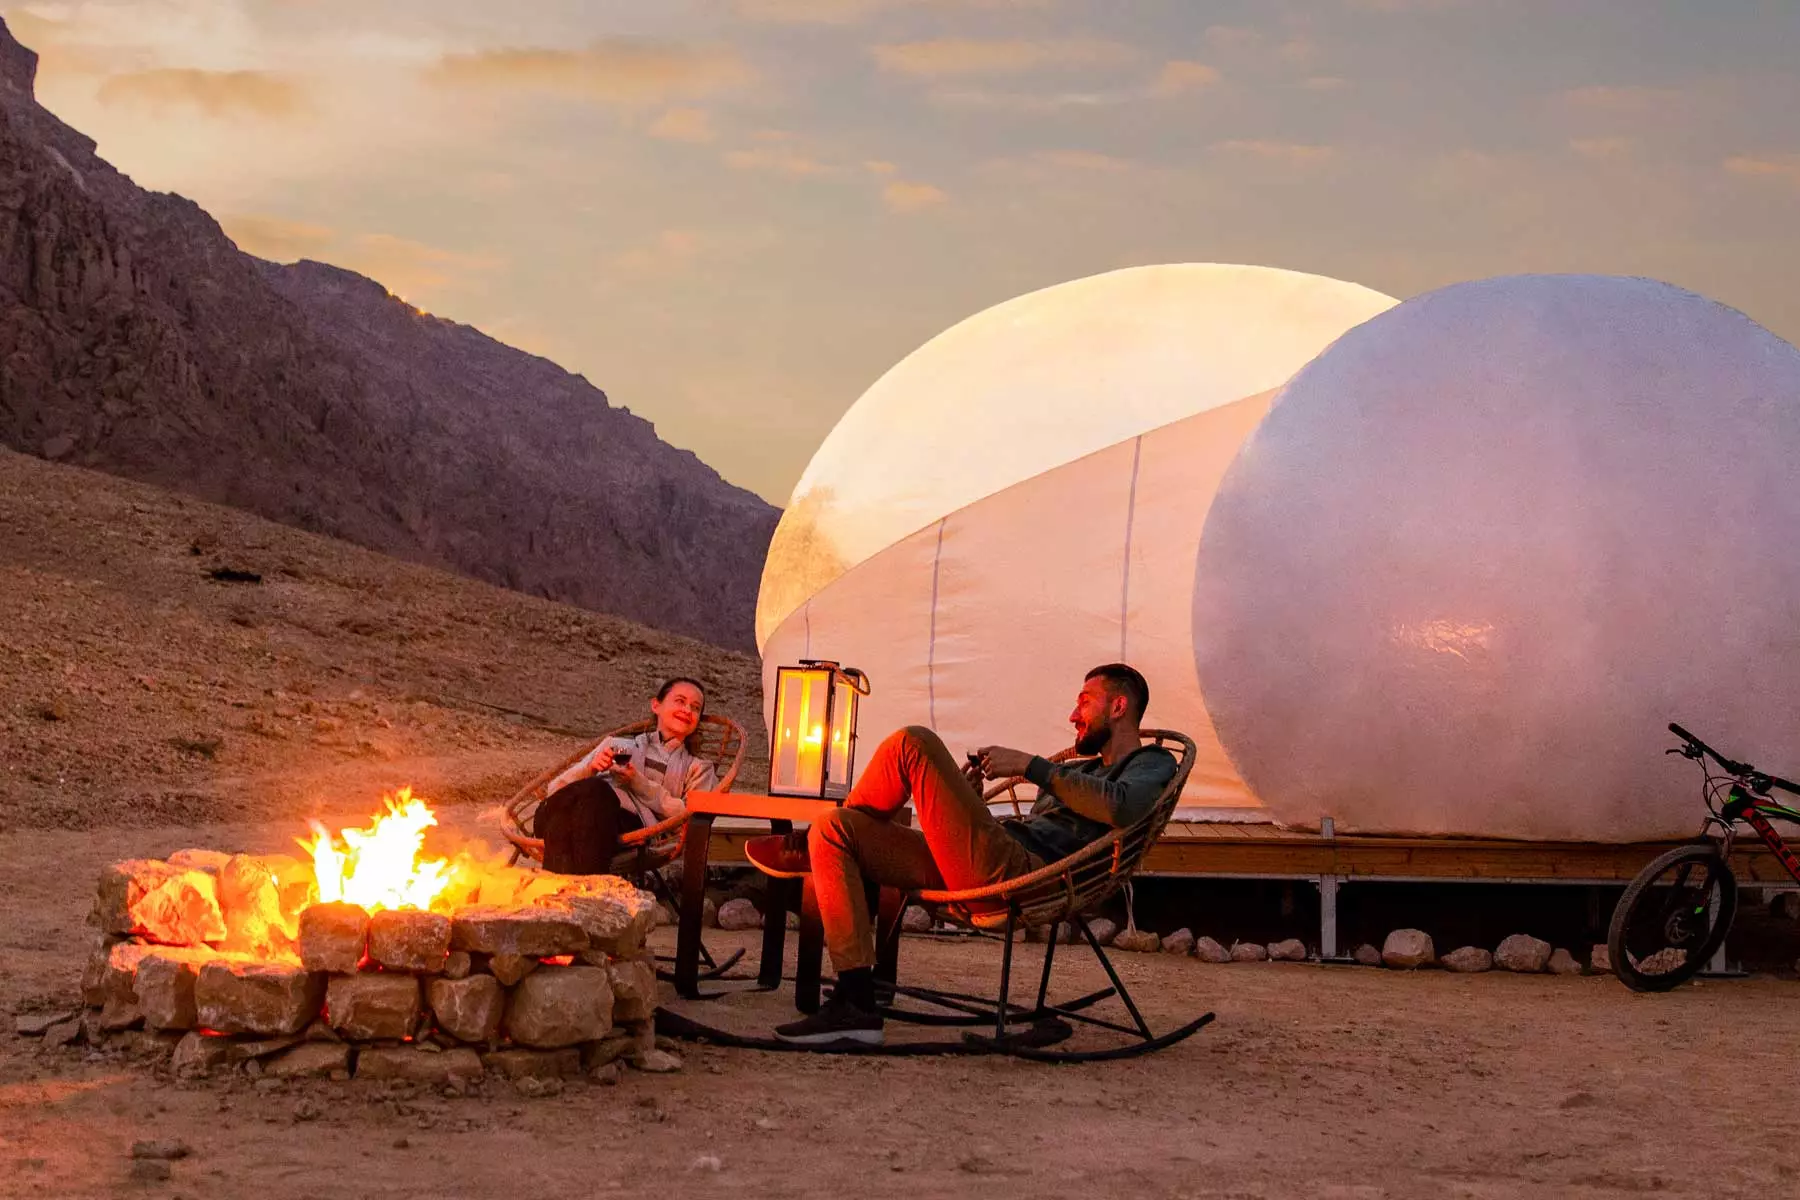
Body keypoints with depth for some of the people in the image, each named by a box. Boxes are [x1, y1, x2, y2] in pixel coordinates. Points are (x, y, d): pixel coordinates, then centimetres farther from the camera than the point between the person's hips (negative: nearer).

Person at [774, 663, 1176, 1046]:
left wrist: (1030, 765, -10)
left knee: (914, 742, -17)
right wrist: (973, 800, 15)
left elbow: (1121, 806, -15)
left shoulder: (1154, 763, 10)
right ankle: (855, 1004, -14)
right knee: (832, 831, -4)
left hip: (1020, 872, -9)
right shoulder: (1076, 772, 38)